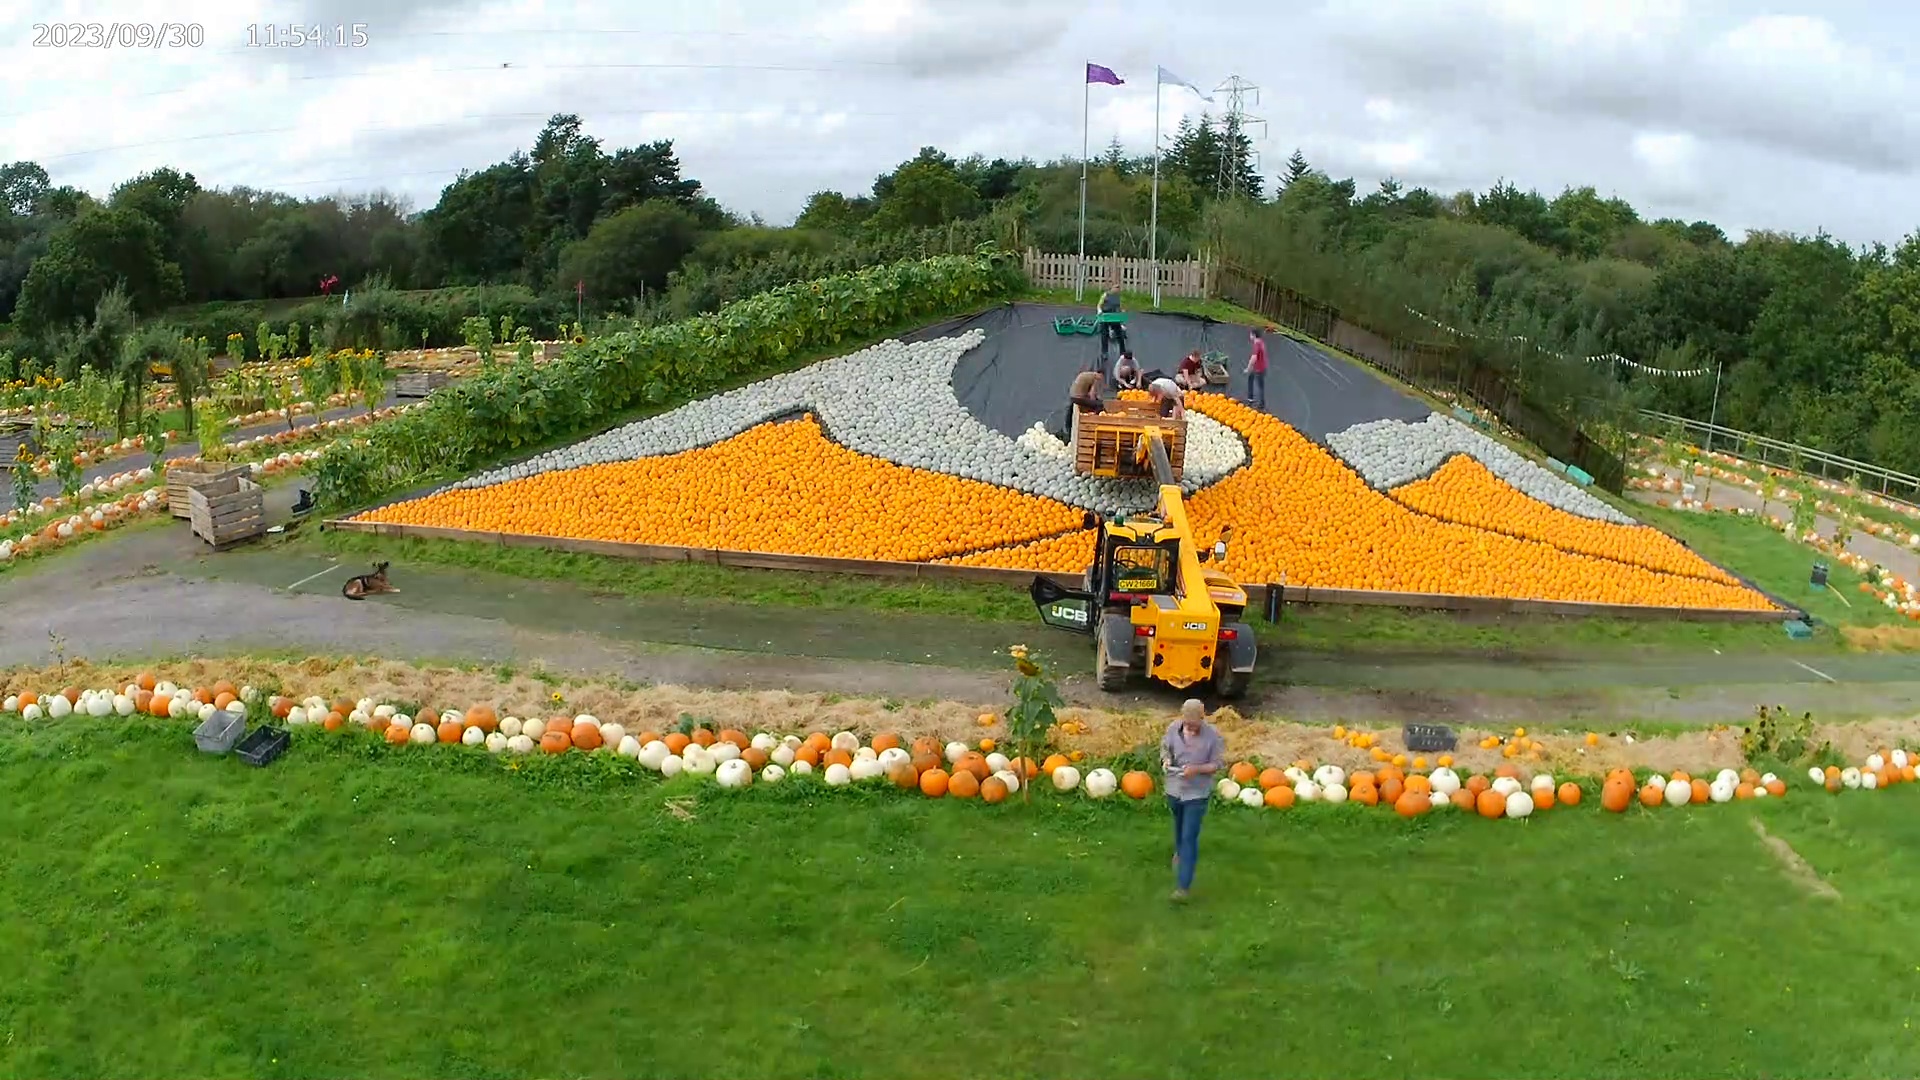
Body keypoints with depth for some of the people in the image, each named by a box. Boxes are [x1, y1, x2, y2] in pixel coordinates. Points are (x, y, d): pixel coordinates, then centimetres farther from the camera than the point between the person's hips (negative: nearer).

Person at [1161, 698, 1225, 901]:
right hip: (1174, 789, 4)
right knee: (1179, 825, 29)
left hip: (1197, 793, -4)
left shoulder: (1214, 736, -21)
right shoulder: (1173, 728, -12)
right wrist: (1166, 760, -17)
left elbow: (1218, 764, -12)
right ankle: (1179, 852, 60)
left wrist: (1197, 769, -28)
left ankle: (1183, 885, -2)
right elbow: (1165, 747, 5)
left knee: (1190, 837, -5)